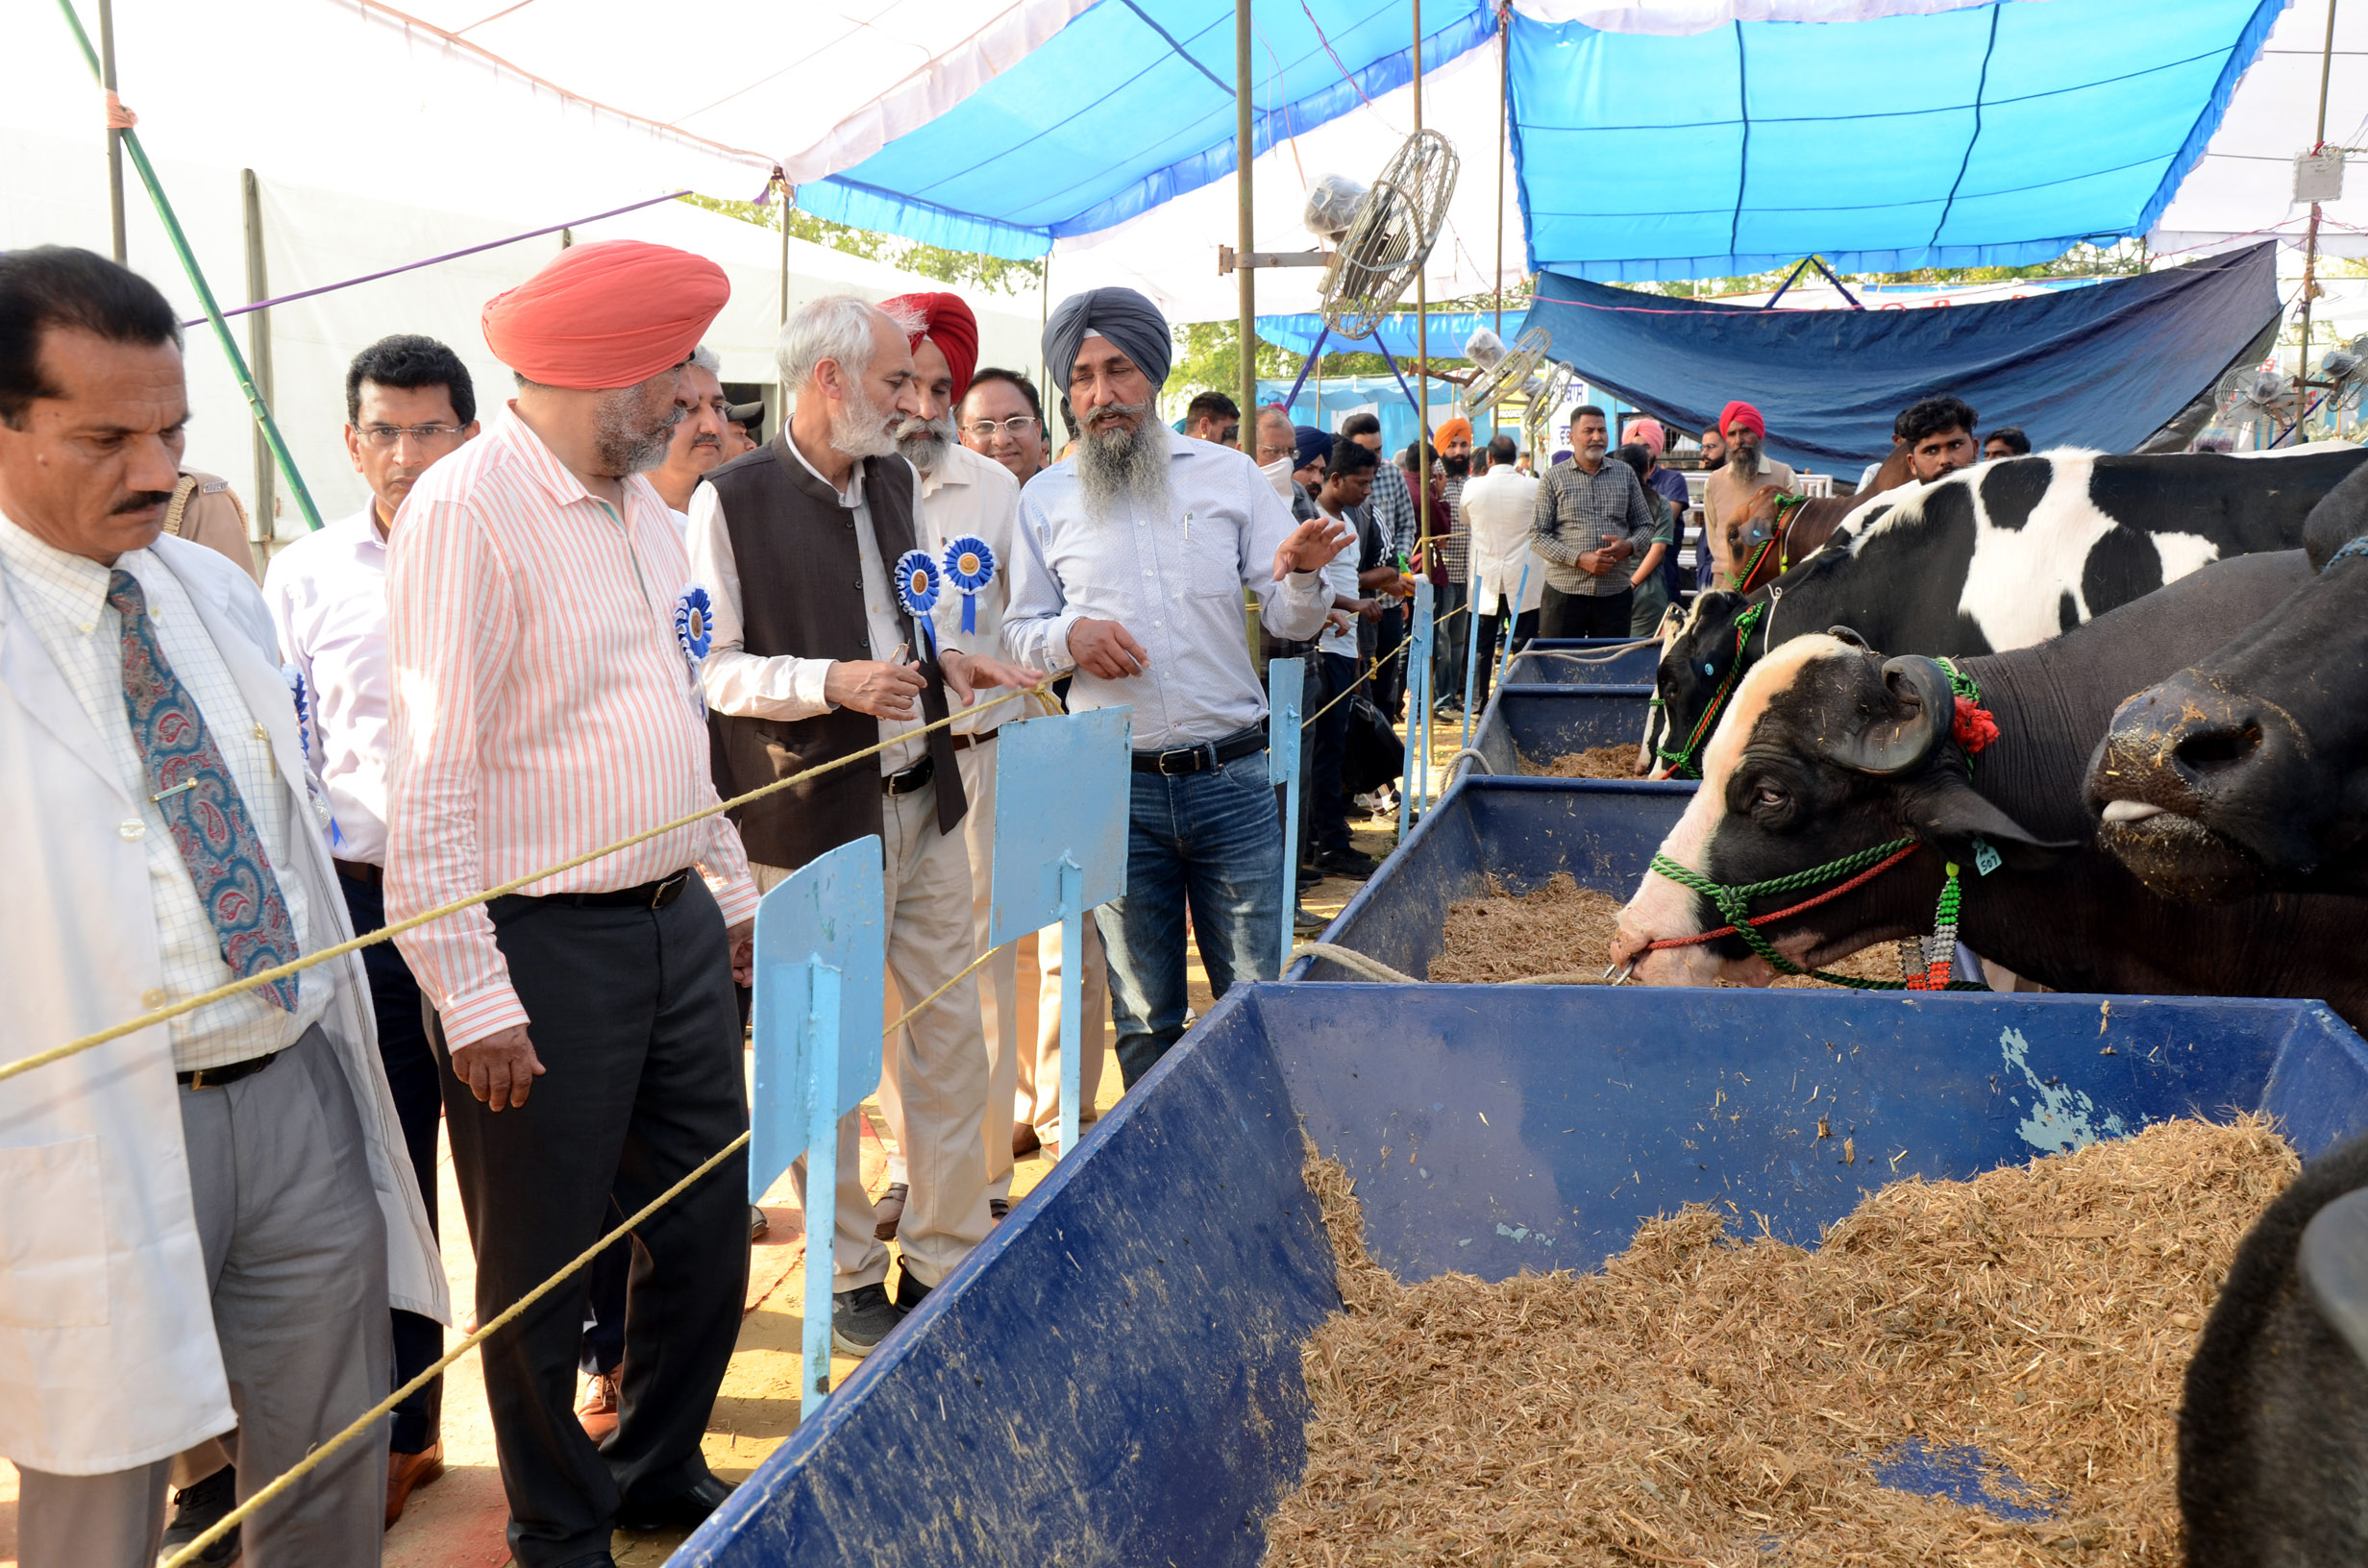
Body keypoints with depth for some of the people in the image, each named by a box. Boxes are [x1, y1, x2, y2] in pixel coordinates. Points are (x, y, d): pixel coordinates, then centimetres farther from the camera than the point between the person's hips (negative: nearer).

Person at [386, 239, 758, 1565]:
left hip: (676, 924, 8)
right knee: (542, 1271, 10)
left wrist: (733, 887, 21)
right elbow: (433, 776, -18)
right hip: (543, 950, -8)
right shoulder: (468, 509, -15)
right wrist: (474, 998, -19)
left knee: (708, 1223, 17)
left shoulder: (644, 505, 12)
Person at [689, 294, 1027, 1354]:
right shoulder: (732, 500, -10)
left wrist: (943, 661, 3)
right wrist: (831, 682, -24)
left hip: (923, 803, 7)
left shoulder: (895, 482, 12)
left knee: (952, 1033, 10)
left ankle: (946, 1253, 25)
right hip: (817, 819, -6)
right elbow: (713, 668, -11)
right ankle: (850, 1279, 21)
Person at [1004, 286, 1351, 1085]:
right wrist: (1068, 636, -13)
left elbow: (1290, 620, 4)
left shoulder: (1229, 474, 4)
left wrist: (1303, 575, -19)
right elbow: (1017, 632, 9)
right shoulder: (1045, 498, 5)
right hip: (1116, 787, 1)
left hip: (1230, 778, 0)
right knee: (1143, 1014, 12)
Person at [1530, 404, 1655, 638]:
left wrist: (1629, 546, -7)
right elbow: (1537, 535, -2)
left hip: (1615, 592, 3)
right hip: (1565, 591, -3)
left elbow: (1645, 525, 16)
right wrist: (1579, 559, -14)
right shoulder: (1554, 478, 3)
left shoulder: (1625, 474, 13)